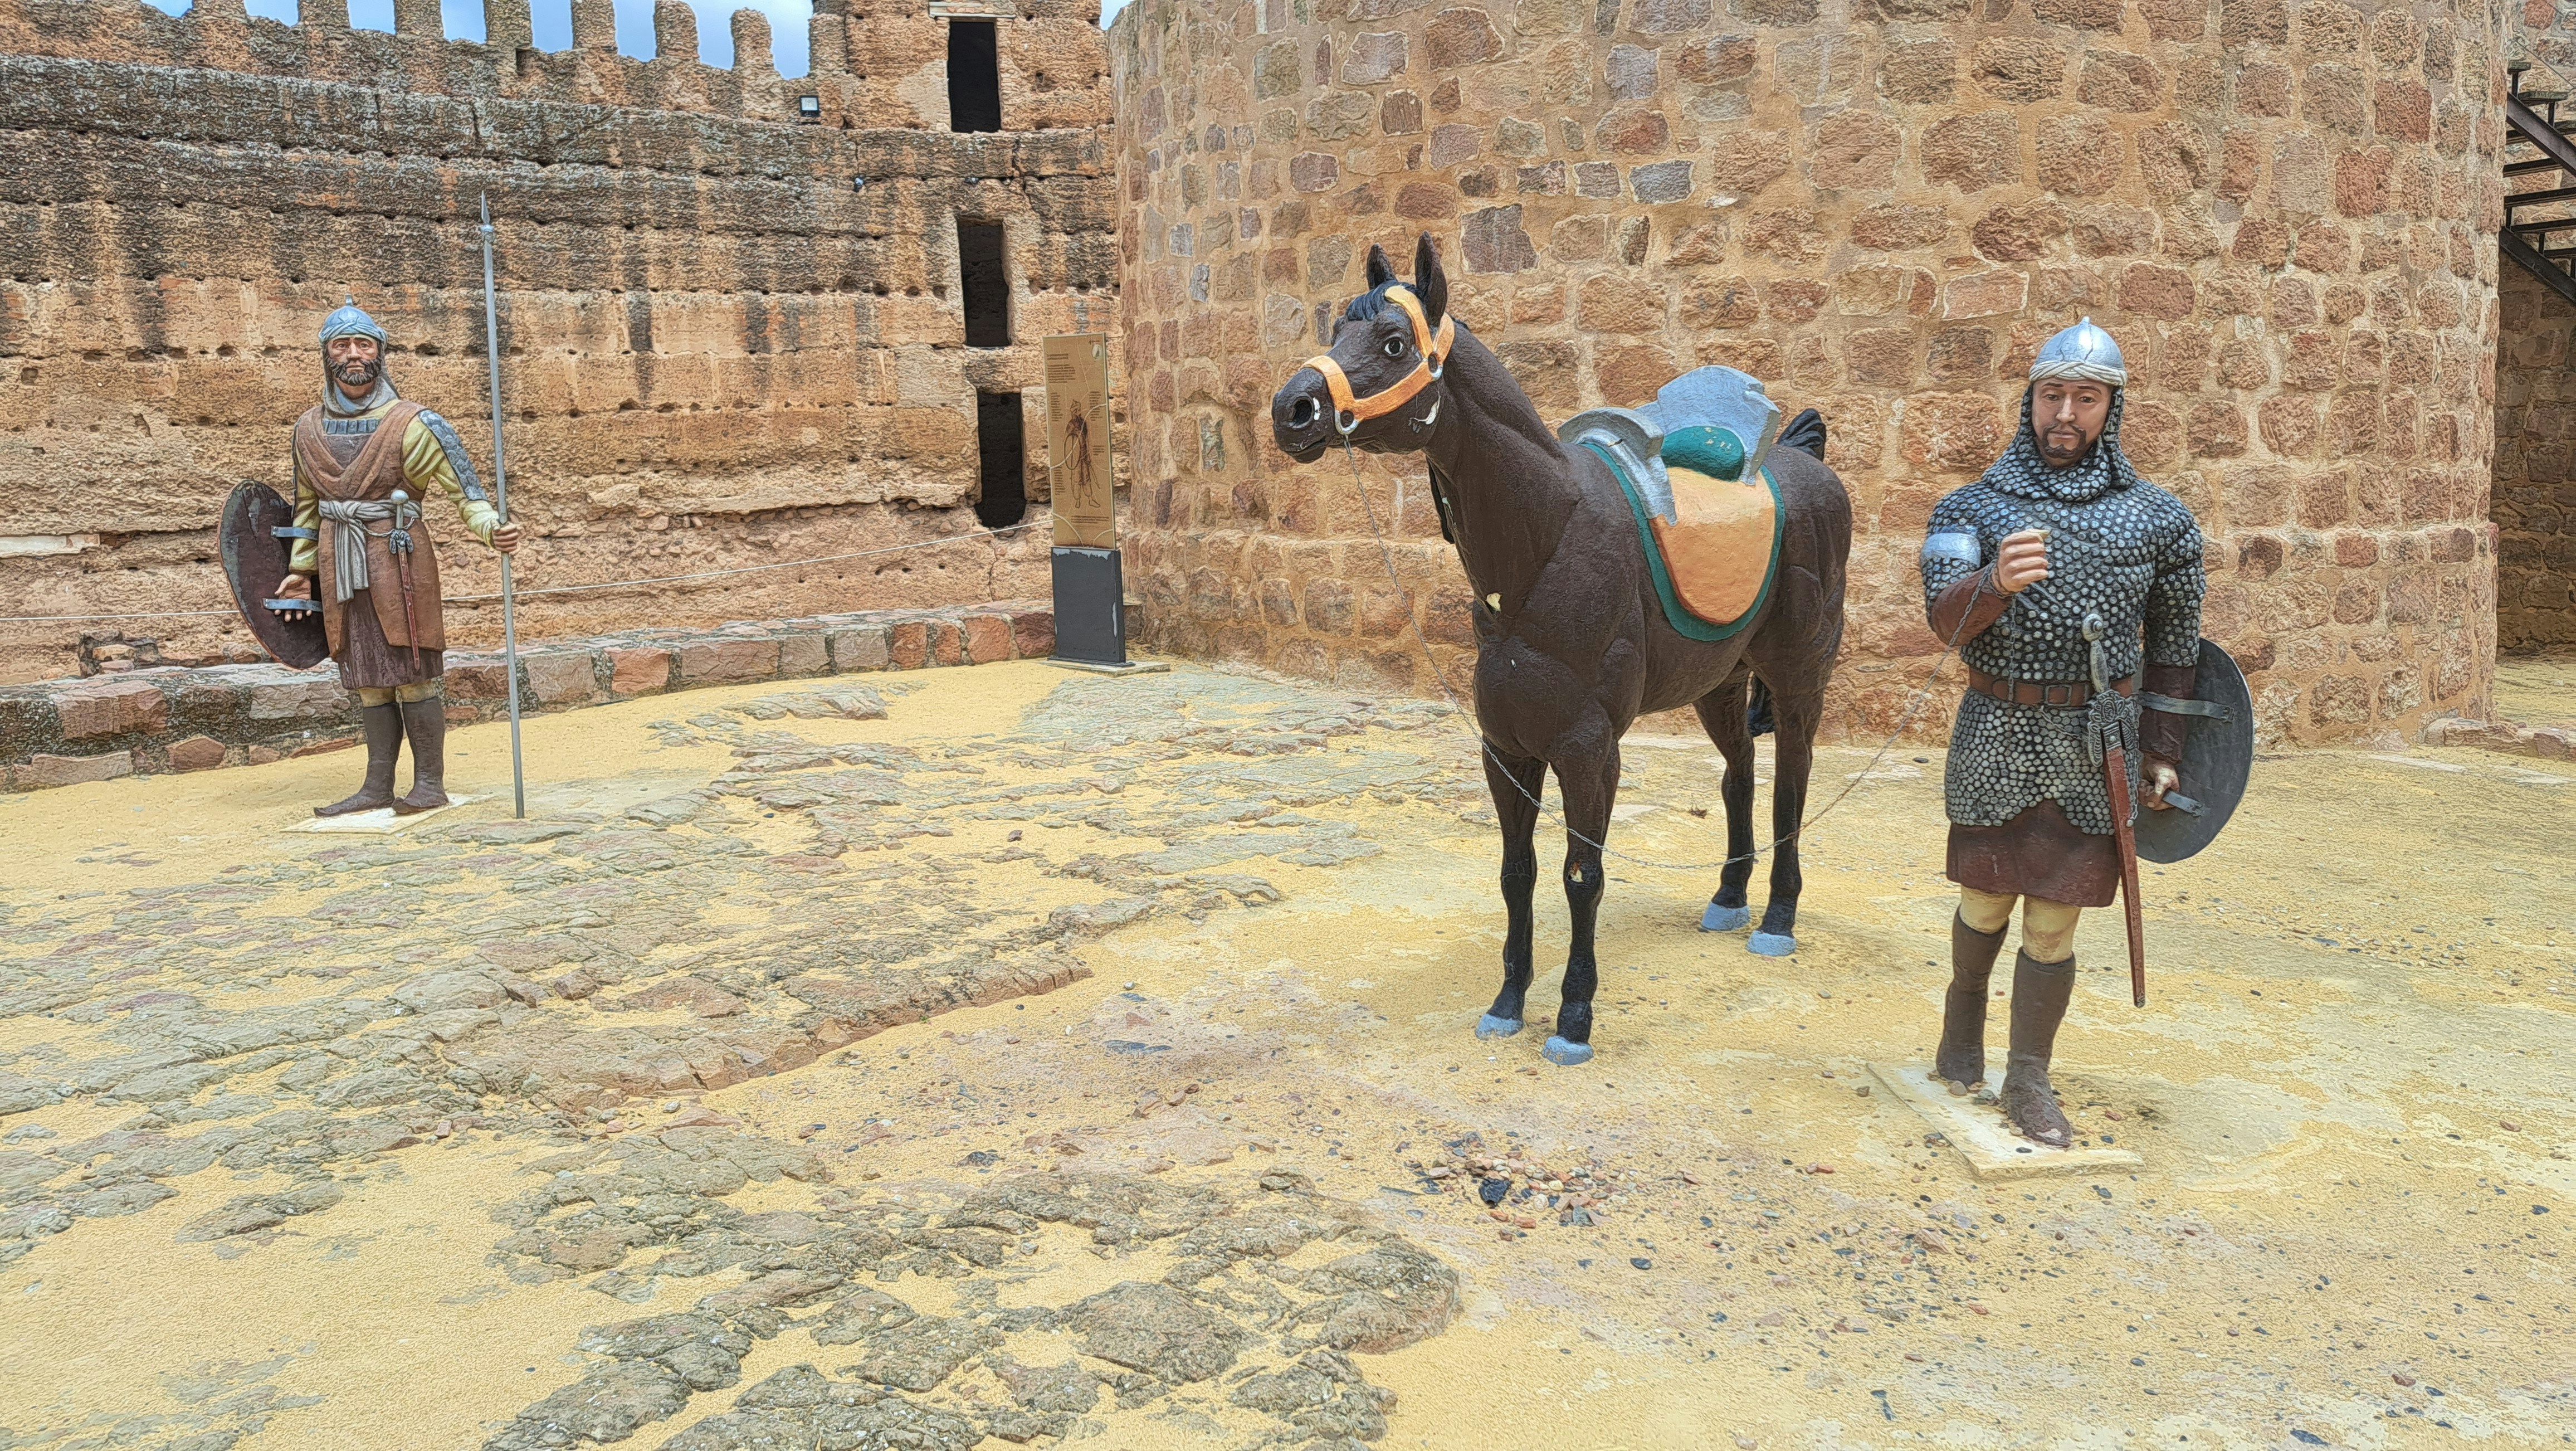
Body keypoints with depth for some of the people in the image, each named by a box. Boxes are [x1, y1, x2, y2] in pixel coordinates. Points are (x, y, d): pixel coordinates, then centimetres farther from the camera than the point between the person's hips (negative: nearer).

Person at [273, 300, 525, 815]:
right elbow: (309, 504, 19)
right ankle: (378, 787, 16)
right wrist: (301, 570, 17)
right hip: (343, 571, 5)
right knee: (369, 680, 10)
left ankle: (430, 784, 4)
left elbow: (461, 485, -12)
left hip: (398, 563, -5)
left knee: (412, 675, -3)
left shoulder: (410, 424, -7)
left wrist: (492, 528, -30)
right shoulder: (309, 428, 10)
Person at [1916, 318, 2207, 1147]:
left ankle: (2029, 1080, 17)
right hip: (1996, 735, 0)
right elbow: (1944, 618, -14)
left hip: (2095, 742, 0)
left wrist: (2161, 749, 10)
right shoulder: (1973, 508, -1)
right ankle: (1965, 1005, 42)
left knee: (2053, 923, 4)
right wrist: (1996, 583, -35)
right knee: (1987, 901, 13)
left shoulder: (2156, 519, 3)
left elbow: (2174, 640, 12)